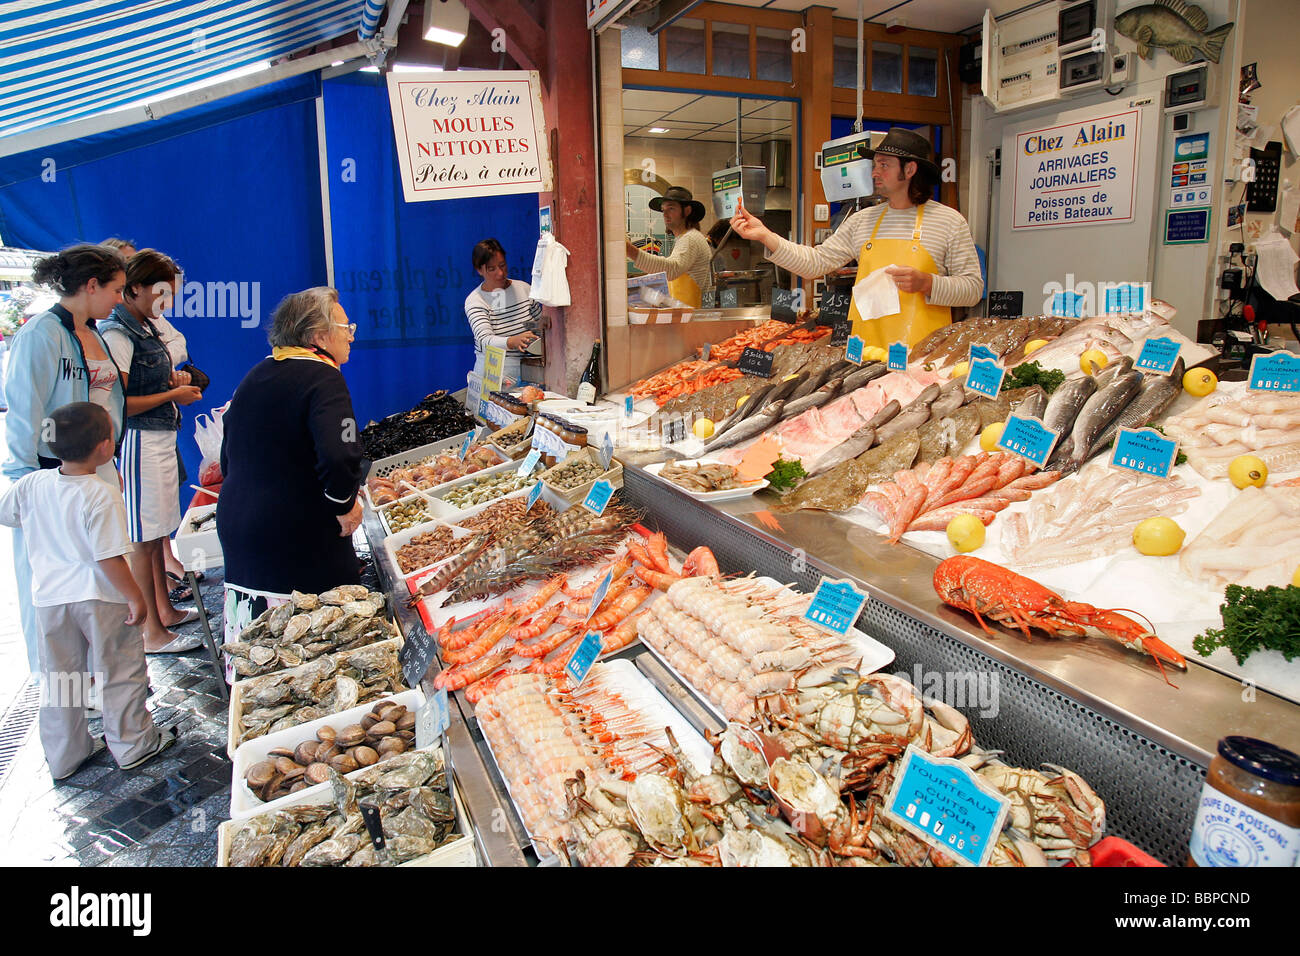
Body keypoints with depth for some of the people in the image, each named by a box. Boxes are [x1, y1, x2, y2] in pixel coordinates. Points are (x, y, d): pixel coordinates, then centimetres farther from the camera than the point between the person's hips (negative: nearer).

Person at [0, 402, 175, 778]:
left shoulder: (31, 485, -4)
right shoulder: (101, 496, -22)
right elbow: (109, 558, -23)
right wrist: (135, 598, -15)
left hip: (49, 597, 6)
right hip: (99, 597, -6)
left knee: (58, 677, 18)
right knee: (121, 672, 11)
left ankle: (63, 756, 32)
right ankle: (132, 745, 24)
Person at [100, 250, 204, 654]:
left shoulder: (144, 328, 14)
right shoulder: (117, 333, -15)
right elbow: (119, 405, -20)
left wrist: (172, 378, 9)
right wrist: (173, 394, -13)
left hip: (161, 438, 10)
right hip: (139, 442, -10)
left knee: (158, 531, 18)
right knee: (143, 539, -3)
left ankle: (165, 609, 31)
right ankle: (152, 632, 4)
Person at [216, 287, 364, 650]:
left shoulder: (255, 377, 13)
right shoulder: (322, 378, -13)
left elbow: (229, 459, 21)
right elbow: (338, 457, -29)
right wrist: (345, 505, -13)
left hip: (234, 528, 8)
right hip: (300, 539, -8)